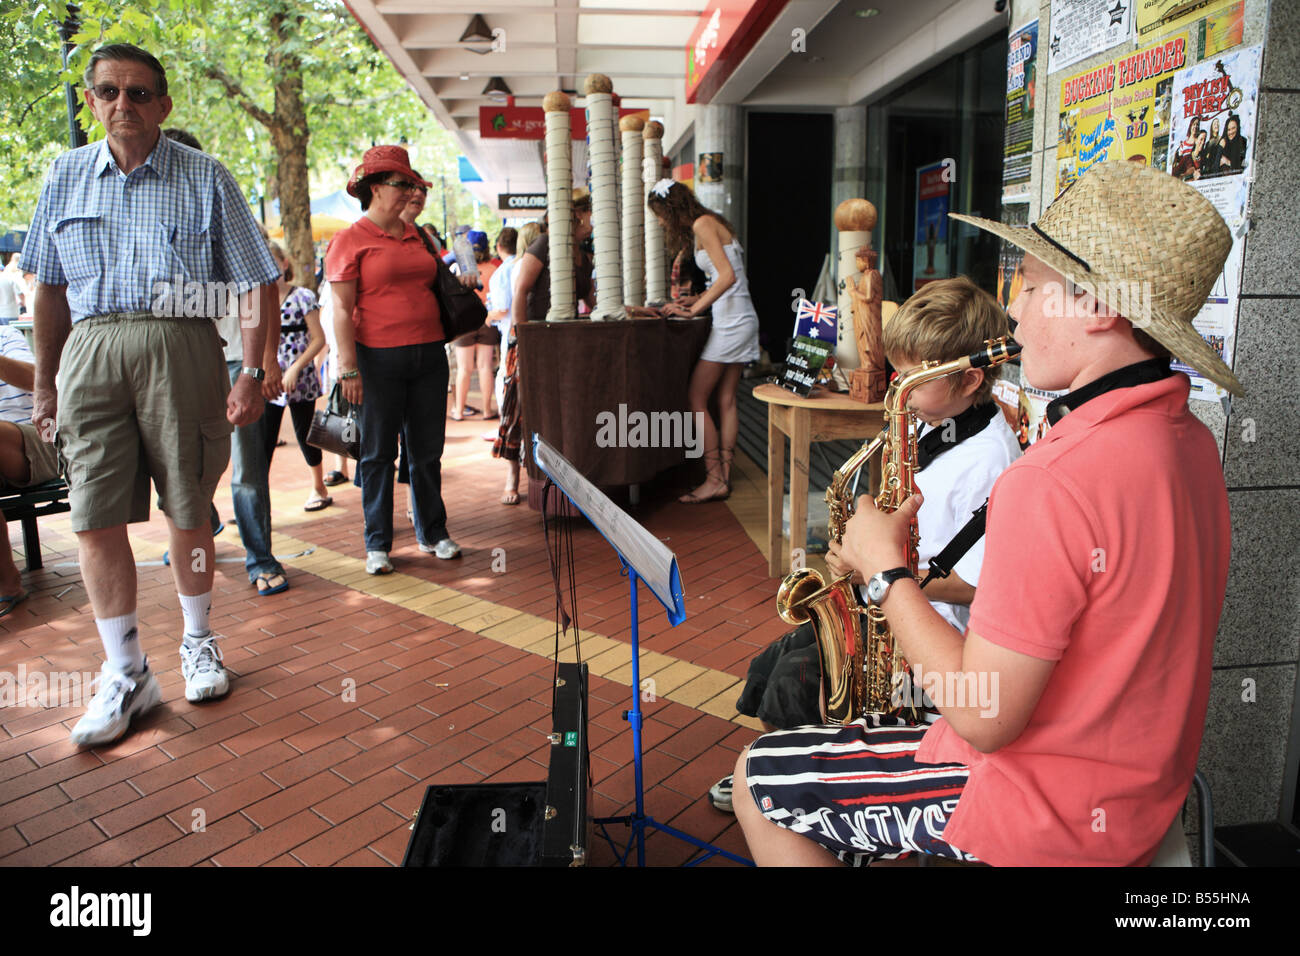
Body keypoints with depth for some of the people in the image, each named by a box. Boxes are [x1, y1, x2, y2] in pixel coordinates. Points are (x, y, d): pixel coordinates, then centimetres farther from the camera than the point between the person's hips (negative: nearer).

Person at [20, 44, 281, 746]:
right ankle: (126, 674, 7)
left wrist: (254, 370, -9)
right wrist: (44, 382, 15)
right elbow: (51, 287, 18)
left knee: (187, 511, 5)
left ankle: (198, 643, 25)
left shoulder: (205, 178, 4)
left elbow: (257, 281, 1)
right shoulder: (66, 177, 13)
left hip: (181, 350, -2)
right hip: (92, 351, 3)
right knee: (95, 518, -3)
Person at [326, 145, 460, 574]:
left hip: (428, 354, 6)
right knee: (378, 453, 3)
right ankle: (377, 544, 14)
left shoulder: (414, 235, 15)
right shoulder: (350, 240, -3)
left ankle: (433, 533, 24)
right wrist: (348, 367, -13)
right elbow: (342, 309, -9)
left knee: (428, 450, 11)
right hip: (379, 359, -5)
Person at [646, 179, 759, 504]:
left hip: (730, 322, -10)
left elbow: (728, 276, -21)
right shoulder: (711, 223, 19)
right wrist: (693, 302, 17)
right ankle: (724, 477, 10)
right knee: (725, 400, 8)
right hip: (742, 320, 10)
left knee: (697, 398, -5)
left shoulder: (702, 224, -10)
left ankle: (714, 480, -3)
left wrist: (694, 310, -19)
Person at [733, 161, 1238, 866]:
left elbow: (986, 717, -27)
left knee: (757, 780, 4)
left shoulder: (1053, 484, -32)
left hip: (1049, 816, -9)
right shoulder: (1191, 440, -1)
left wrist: (884, 571, -17)